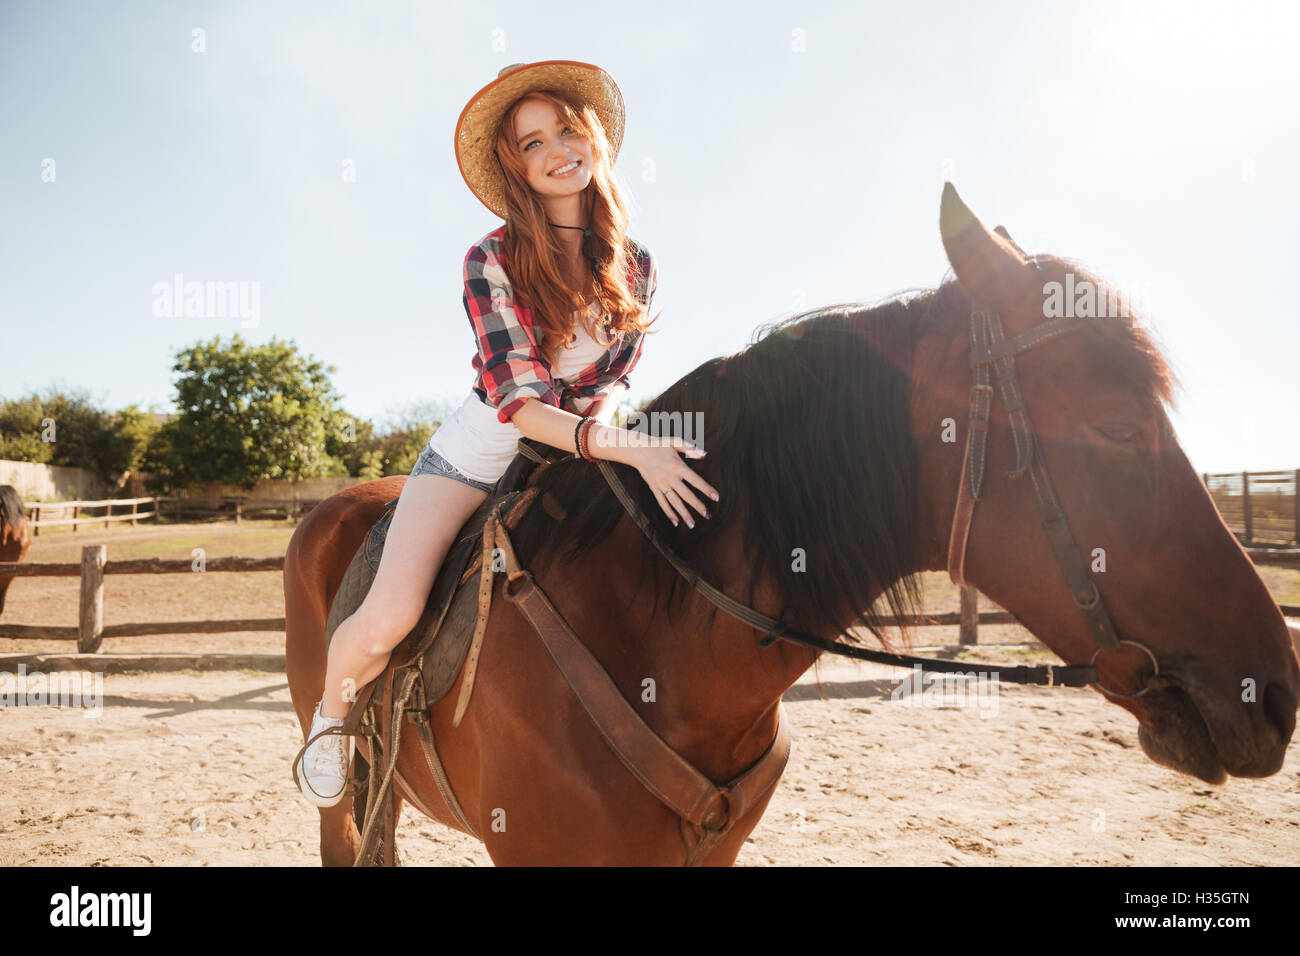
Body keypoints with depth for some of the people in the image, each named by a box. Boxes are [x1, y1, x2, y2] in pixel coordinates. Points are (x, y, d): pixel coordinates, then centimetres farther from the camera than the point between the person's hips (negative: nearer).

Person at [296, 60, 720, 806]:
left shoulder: (637, 268, -2)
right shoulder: (493, 261, -15)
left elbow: (615, 376, 6)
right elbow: (517, 401, -24)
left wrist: (596, 422, -19)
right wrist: (629, 449, -39)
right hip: (477, 457, -4)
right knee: (388, 619, -19)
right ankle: (332, 715, 18)